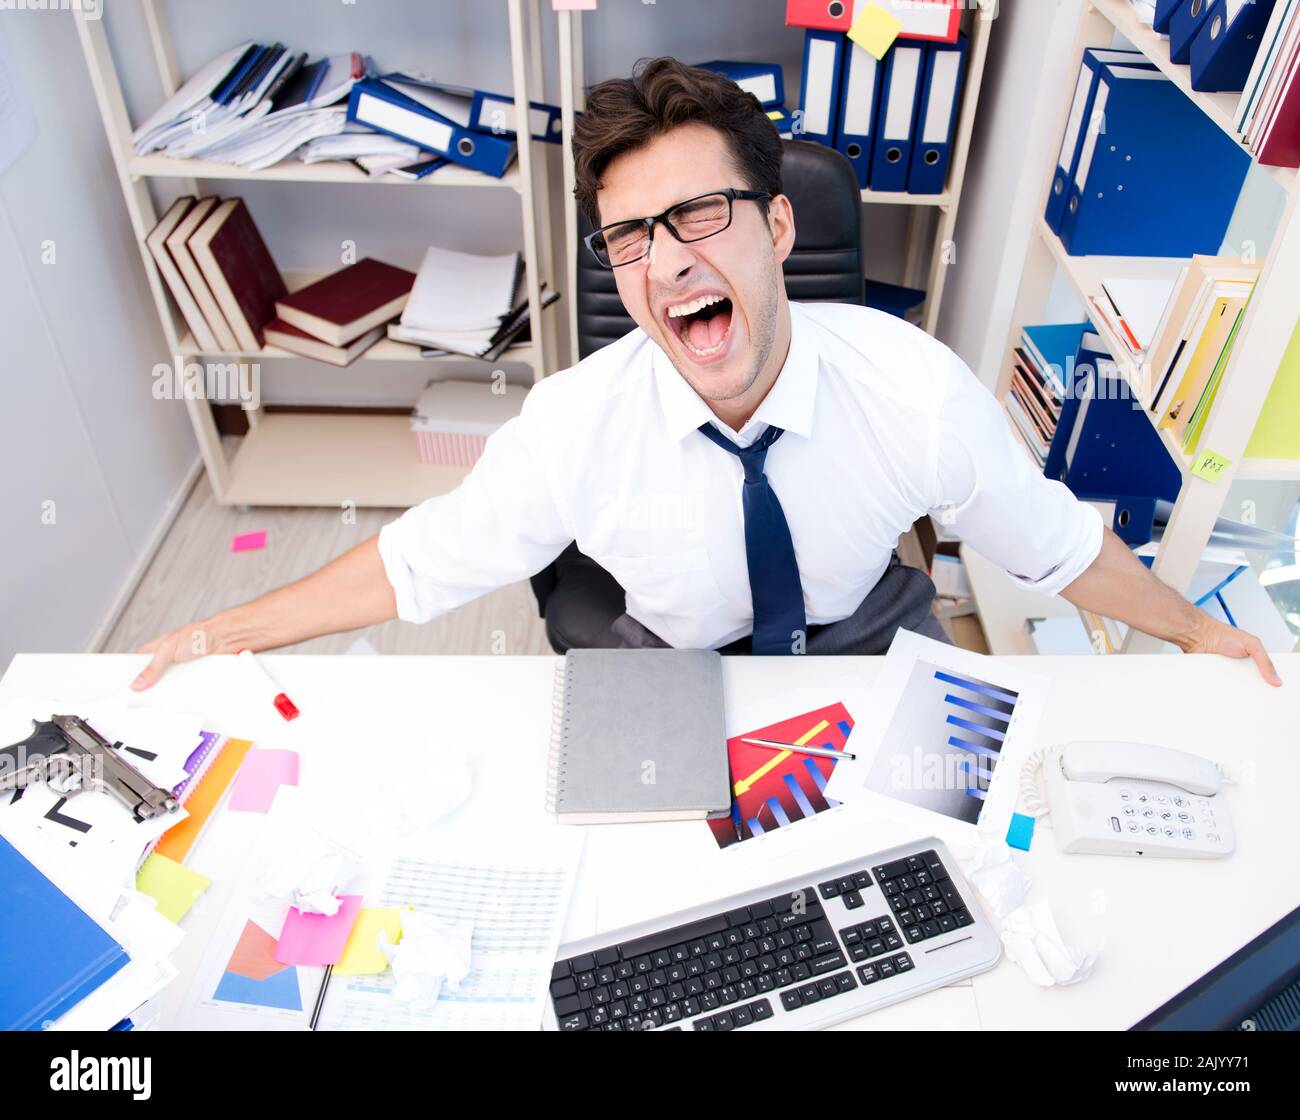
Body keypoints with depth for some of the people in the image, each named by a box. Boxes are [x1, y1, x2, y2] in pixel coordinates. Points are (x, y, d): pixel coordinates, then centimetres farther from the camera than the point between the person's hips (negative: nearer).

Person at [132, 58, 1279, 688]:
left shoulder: (918, 389, -24)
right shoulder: (576, 425, -25)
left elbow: (1053, 539, -6)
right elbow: (425, 559, -10)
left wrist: (1196, 630, 8)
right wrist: (231, 629, -7)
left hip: (873, 643, 1)